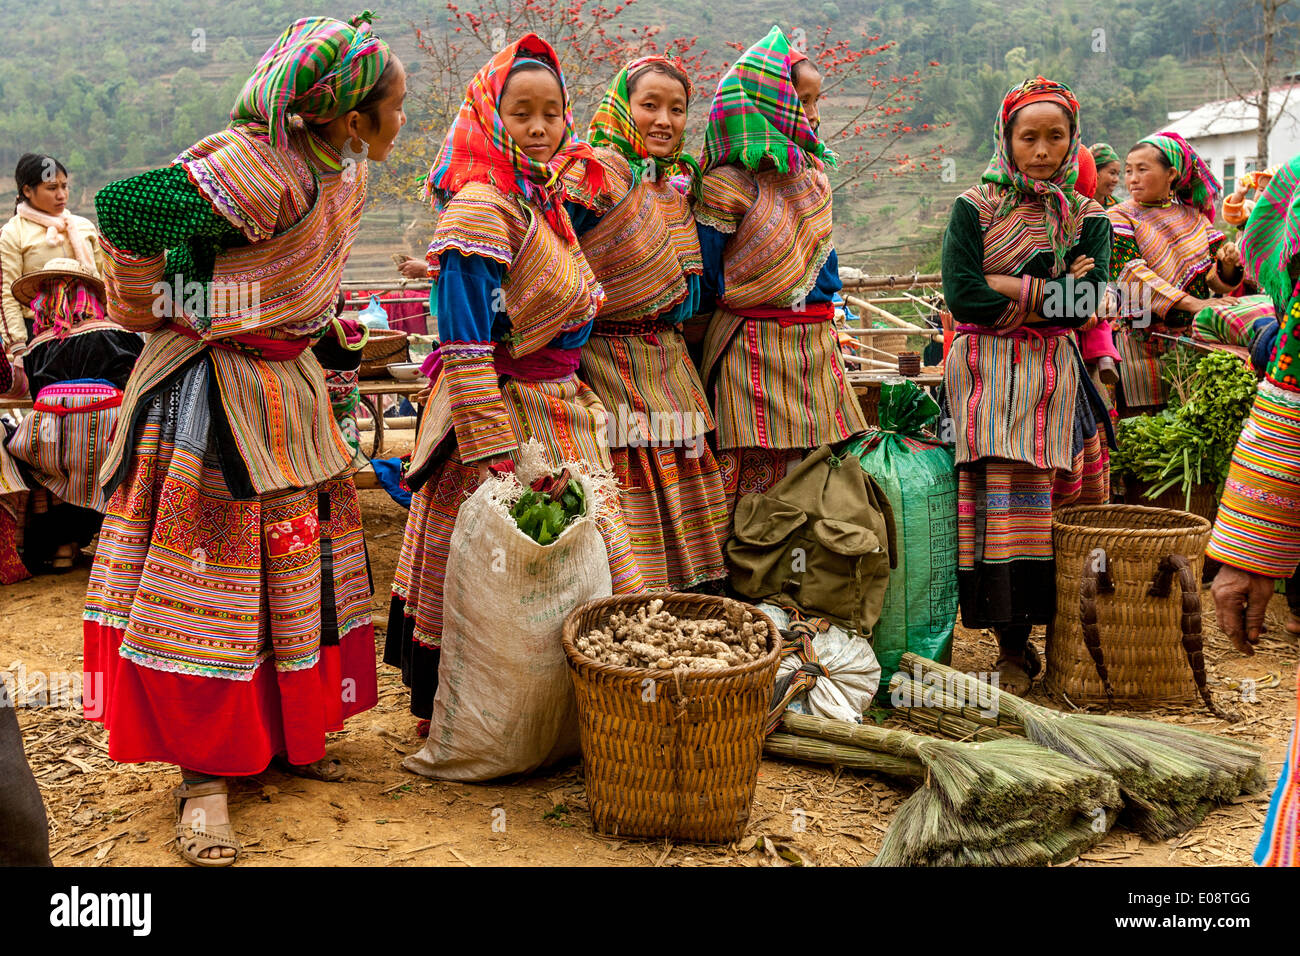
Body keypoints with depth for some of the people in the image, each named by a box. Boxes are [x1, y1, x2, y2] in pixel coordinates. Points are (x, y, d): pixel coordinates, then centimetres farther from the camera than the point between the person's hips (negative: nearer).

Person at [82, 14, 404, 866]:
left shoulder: (345, 172, 4)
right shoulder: (261, 169, -24)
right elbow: (120, 207, -24)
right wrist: (150, 308, -8)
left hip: (290, 383, 8)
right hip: (215, 394, -8)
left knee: (294, 570, 13)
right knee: (213, 579, -2)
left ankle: (280, 734, 28)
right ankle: (205, 773, 9)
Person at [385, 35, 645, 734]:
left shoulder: (546, 198, 10)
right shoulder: (480, 207, -17)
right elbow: (466, 349, -22)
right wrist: (495, 453, -25)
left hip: (560, 413, 9)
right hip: (500, 413, -9)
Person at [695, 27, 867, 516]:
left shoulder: (812, 173, 12)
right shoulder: (731, 180, -11)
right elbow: (705, 275, -8)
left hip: (816, 342, 7)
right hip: (753, 352, -7)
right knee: (754, 475, -3)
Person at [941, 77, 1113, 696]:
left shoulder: (1088, 218, 13)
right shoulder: (974, 208, 6)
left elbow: (1086, 306, -3)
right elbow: (960, 295, -9)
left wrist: (1006, 287, -8)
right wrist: (1052, 288, -5)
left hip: (1054, 376, 2)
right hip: (986, 373, -2)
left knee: (1058, 503, -2)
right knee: (1004, 501, -11)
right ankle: (1013, 649, -3)